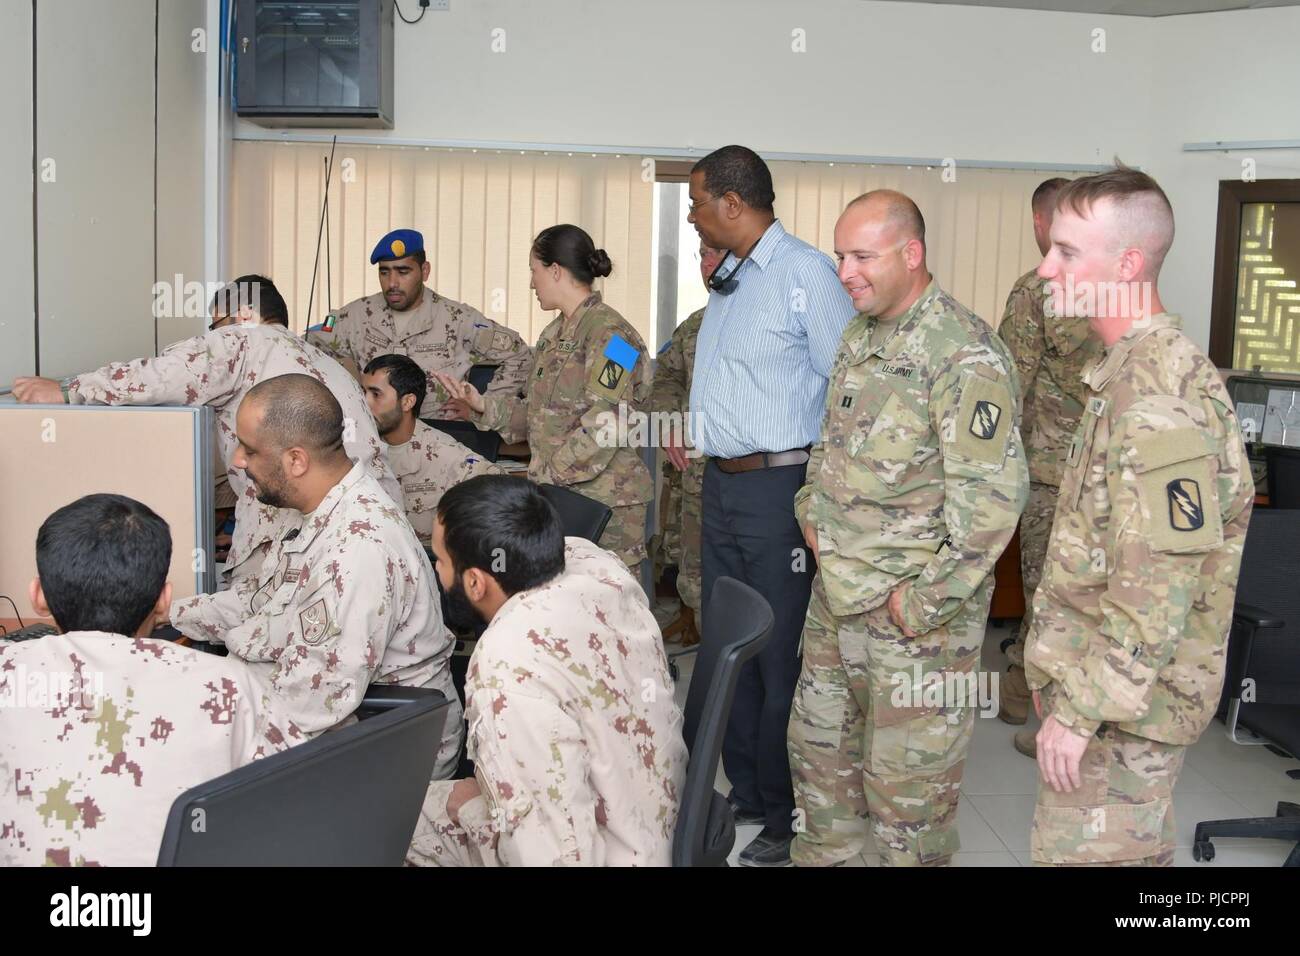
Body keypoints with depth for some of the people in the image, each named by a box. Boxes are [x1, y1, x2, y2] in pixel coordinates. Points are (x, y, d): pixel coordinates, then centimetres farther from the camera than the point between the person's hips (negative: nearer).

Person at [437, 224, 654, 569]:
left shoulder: (609, 334, -11)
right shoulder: (554, 334, 18)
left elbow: (603, 428, -19)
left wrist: (545, 475, -17)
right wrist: (483, 406, 9)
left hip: (603, 499, -8)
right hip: (556, 498, 8)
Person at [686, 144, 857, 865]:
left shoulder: (805, 271, -13)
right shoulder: (726, 279, 14)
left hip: (779, 486, -9)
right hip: (721, 483, 9)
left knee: (779, 656, 0)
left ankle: (788, 819, 14)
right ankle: (743, 795, 30)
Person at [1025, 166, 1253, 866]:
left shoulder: (1155, 394, -23)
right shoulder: (1139, 367, 9)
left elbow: (1160, 584, -27)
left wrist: (1079, 707, -23)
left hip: (1117, 703, -10)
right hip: (1130, 686, 10)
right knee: (1135, 850, 21)